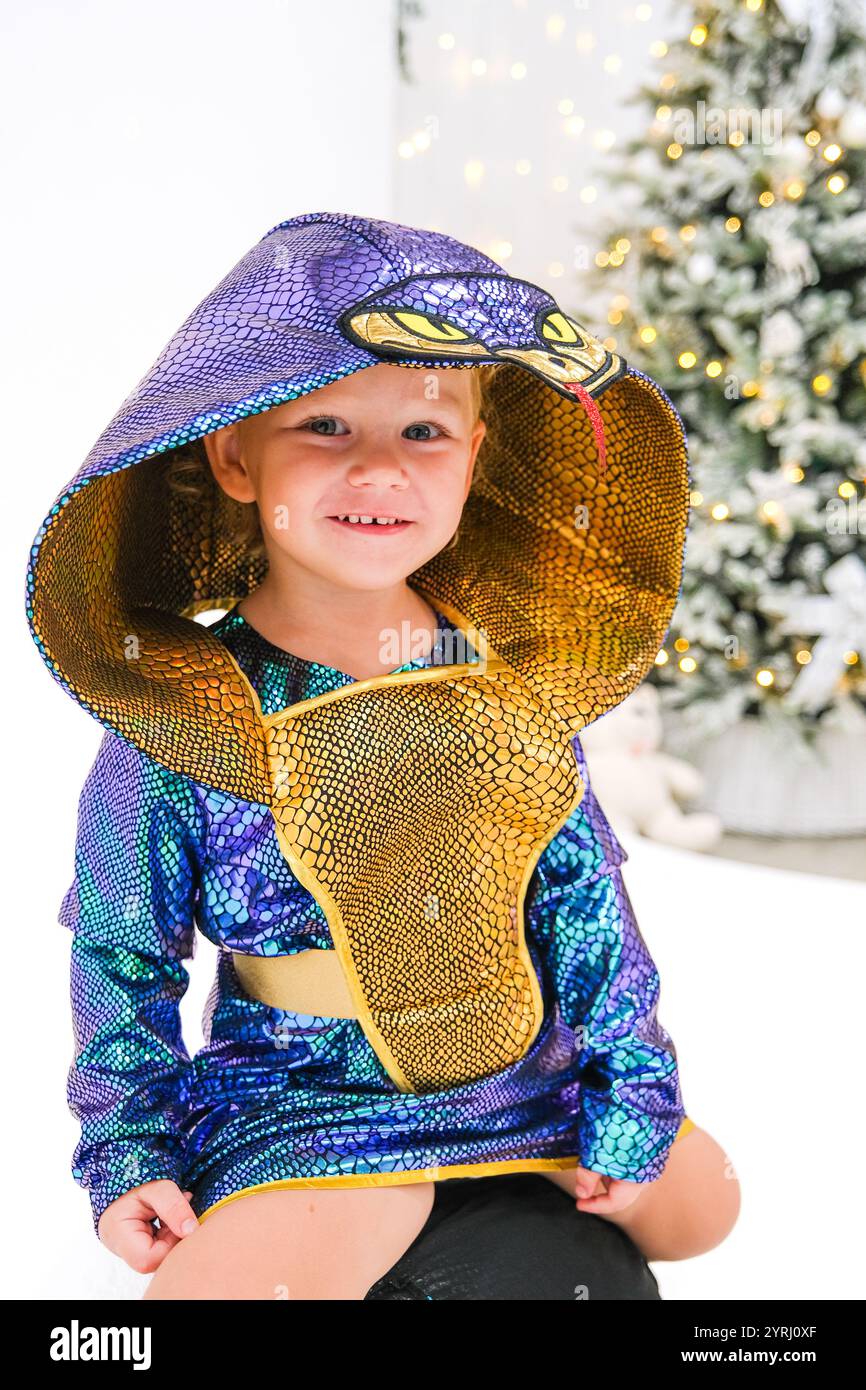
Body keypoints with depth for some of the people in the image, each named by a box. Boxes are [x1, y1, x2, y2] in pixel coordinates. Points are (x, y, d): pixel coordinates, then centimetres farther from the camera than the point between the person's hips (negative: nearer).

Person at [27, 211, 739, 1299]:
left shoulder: (517, 676, -6)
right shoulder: (179, 717, -15)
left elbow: (583, 892, 2)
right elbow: (122, 952, -5)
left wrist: (633, 1084, 3)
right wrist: (128, 1151, -6)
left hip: (531, 1080, 4)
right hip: (306, 1098, -4)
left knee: (700, 1202, 14)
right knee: (206, 1285, -25)